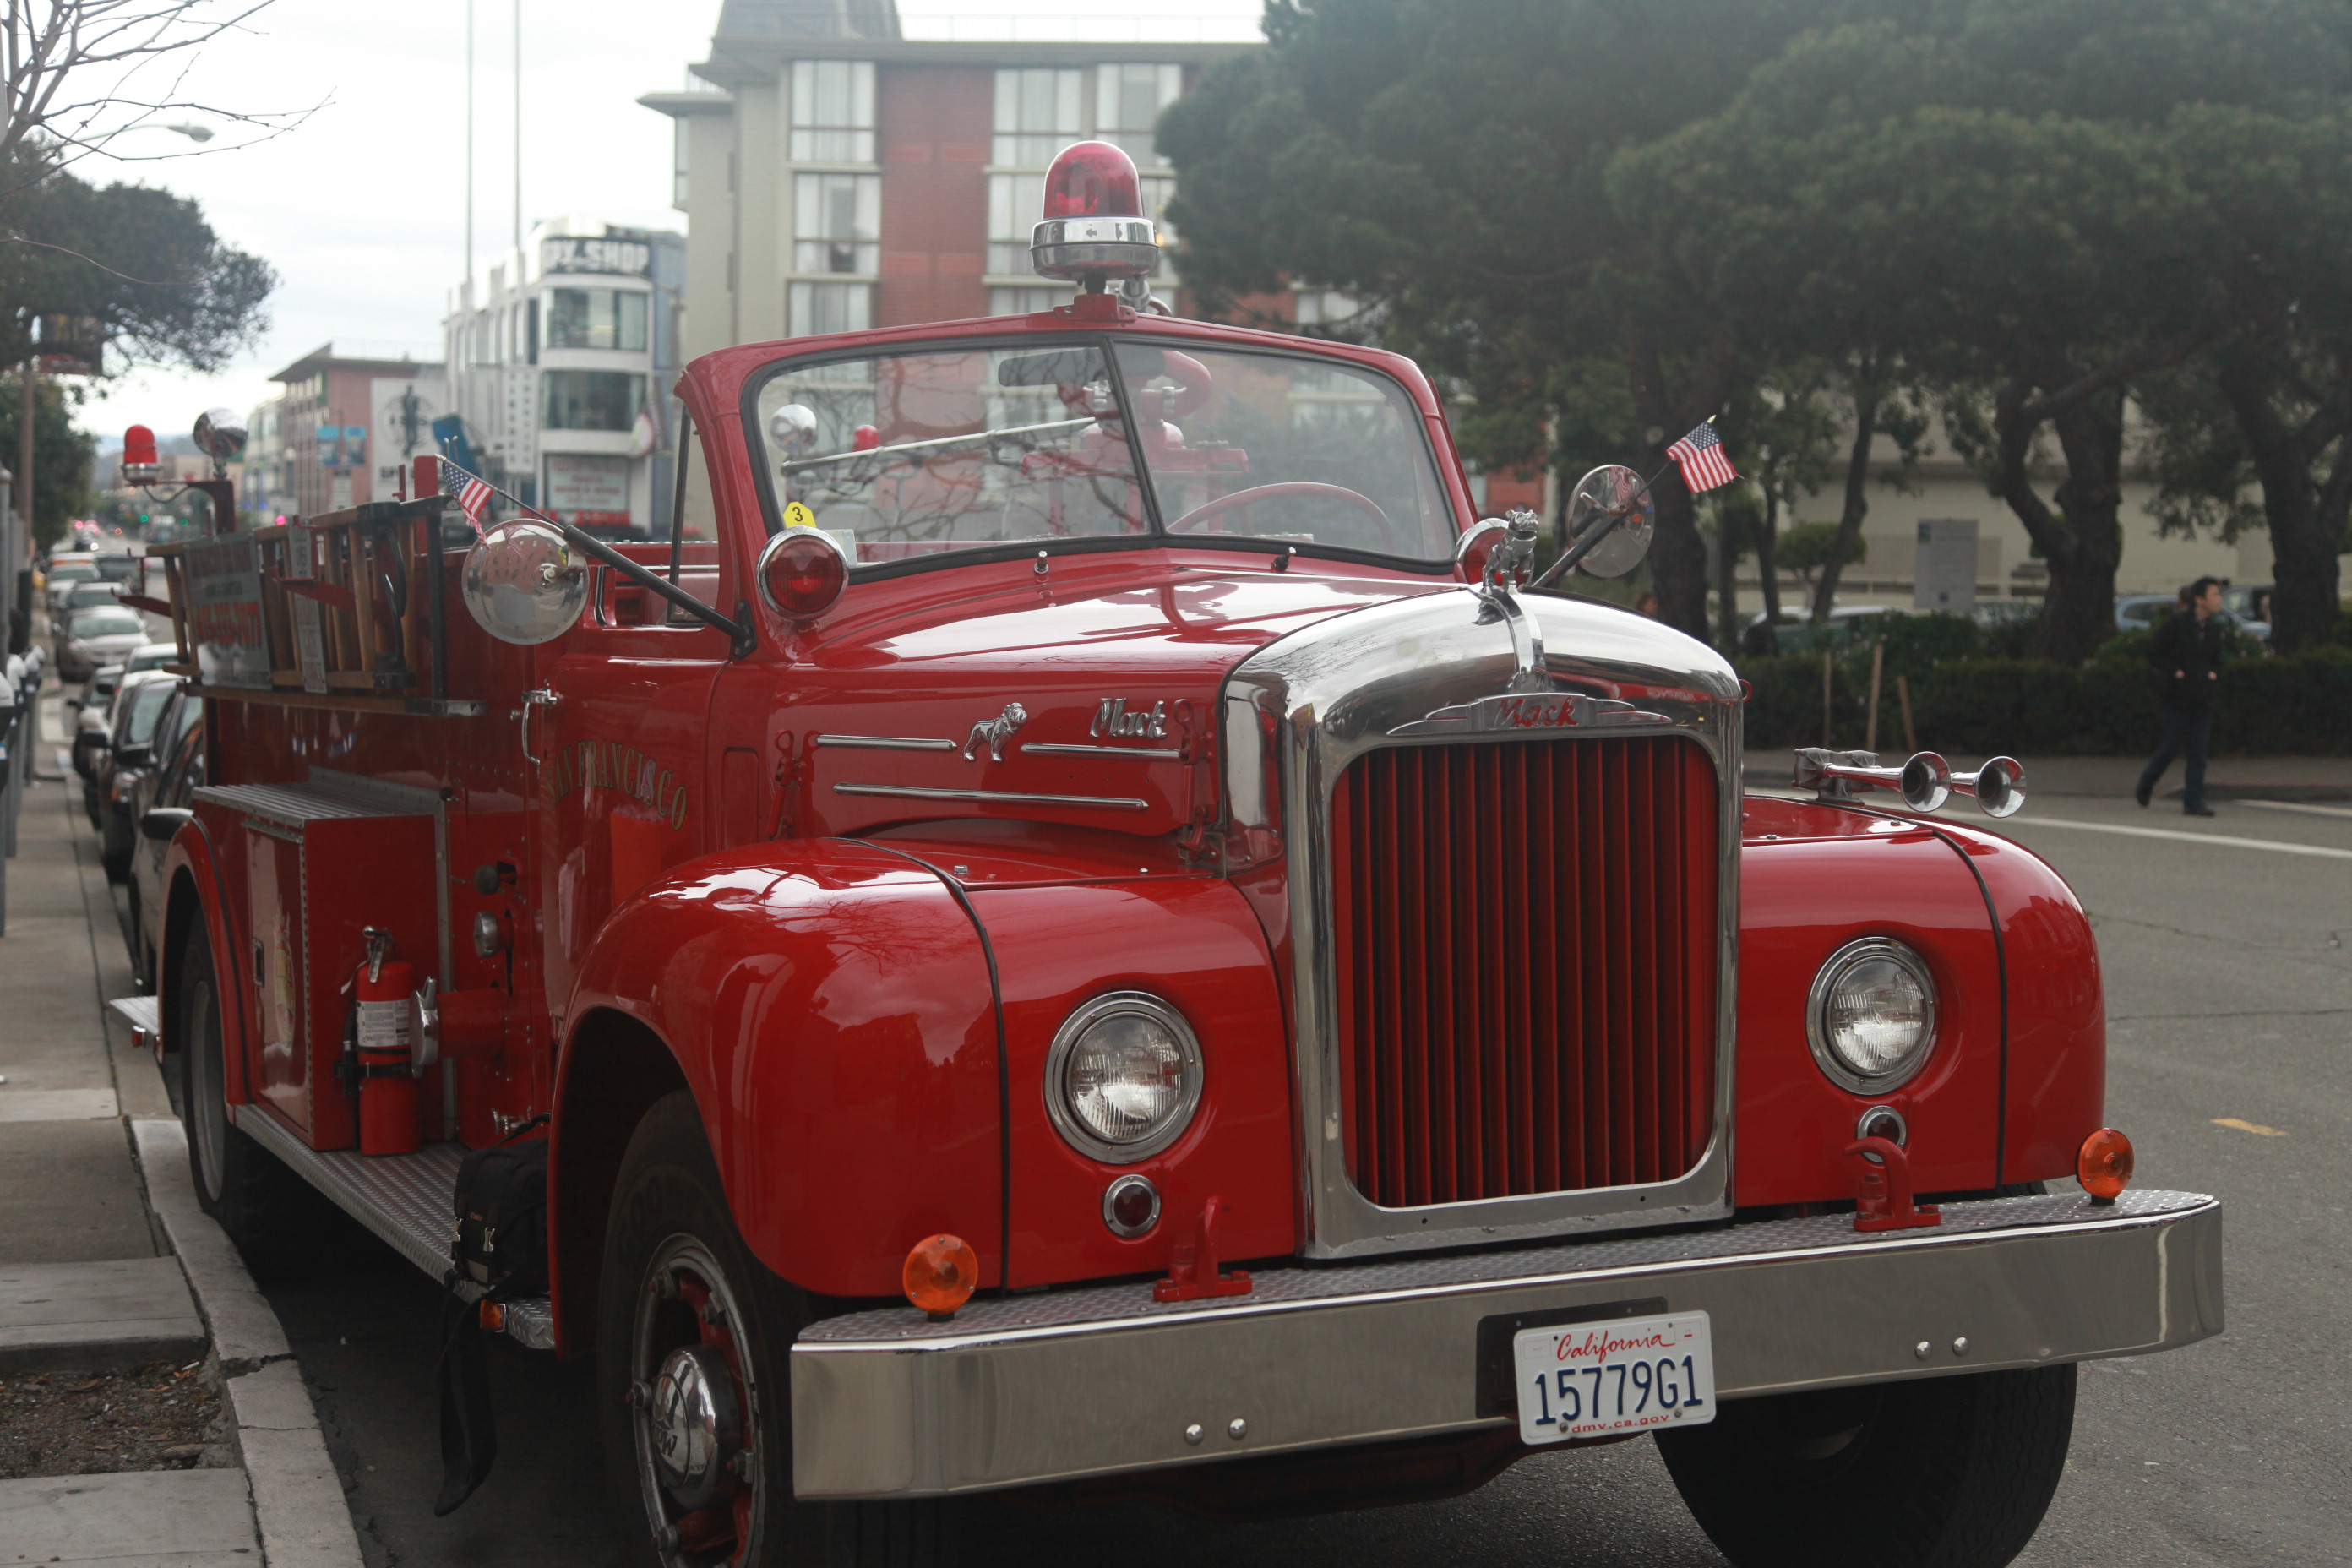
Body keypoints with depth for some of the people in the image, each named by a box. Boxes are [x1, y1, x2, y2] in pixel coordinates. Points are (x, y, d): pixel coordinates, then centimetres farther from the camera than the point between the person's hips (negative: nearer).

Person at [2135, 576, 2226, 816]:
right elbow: (2155, 654, -7)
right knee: (2173, 746, -1)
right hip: (2176, 696, -5)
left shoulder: (2214, 628, 9)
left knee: (2198, 751, -2)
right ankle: (2145, 785, 22)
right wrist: (2176, 672, -17)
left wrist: (2214, 674, 1)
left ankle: (2194, 801, -1)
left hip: (2202, 697, 5)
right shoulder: (2177, 624, -8)